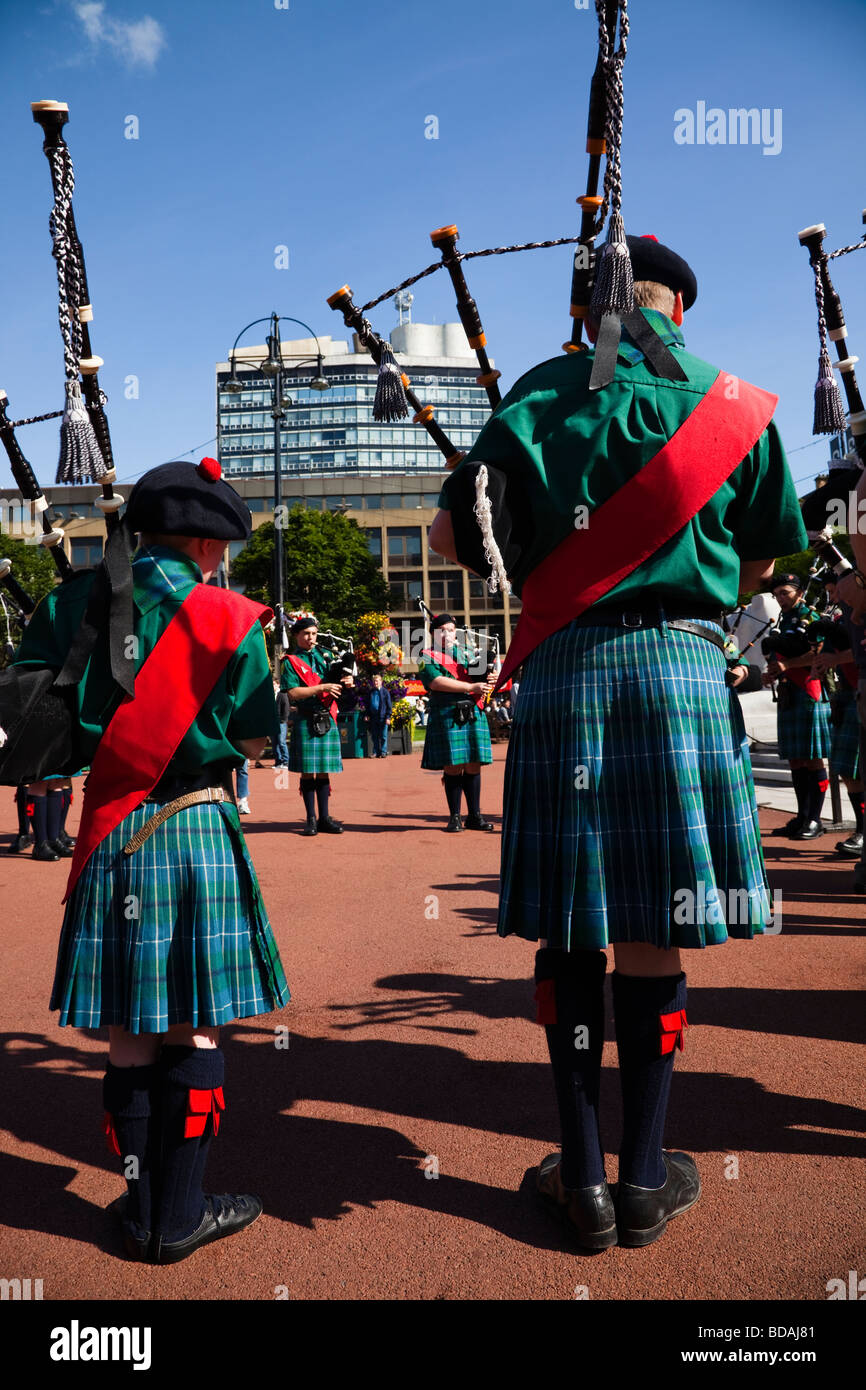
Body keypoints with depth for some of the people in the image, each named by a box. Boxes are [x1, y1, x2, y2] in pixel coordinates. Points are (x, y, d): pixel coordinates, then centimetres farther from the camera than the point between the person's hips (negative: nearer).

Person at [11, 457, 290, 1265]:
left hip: (108, 838, 4)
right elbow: (254, 740, -1)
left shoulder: (75, 603, 3)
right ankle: (179, 1218, 15)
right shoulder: (227, 618, -6)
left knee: (130, 1031, 12)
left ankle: (142, 1213, 22)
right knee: (193, 1028, 7)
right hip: (195, 833, -3)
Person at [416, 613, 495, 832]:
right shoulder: (427, 657, 5)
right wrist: (471, 687, -15)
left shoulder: (467, 653, 19)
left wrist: (487, 680, -7)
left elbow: (485, 673, 19)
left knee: (473, 766, 3)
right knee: (453, 767, -3)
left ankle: (474, 816, 10)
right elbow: (435, 681, -11)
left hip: (473, 714, 4)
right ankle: (455, 817, 8)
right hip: (446, 716, -4)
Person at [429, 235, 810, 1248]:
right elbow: (759, 566, 16)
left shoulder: (537, 396, 7)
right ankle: (644, 1180, 17)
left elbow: (451, 537, 9)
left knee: (572, 928, 7)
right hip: (681, 667, 0)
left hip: (562, 672, 0)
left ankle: (583, 1177, 15)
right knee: (655, 926, 6)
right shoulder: (737, 404, 8)